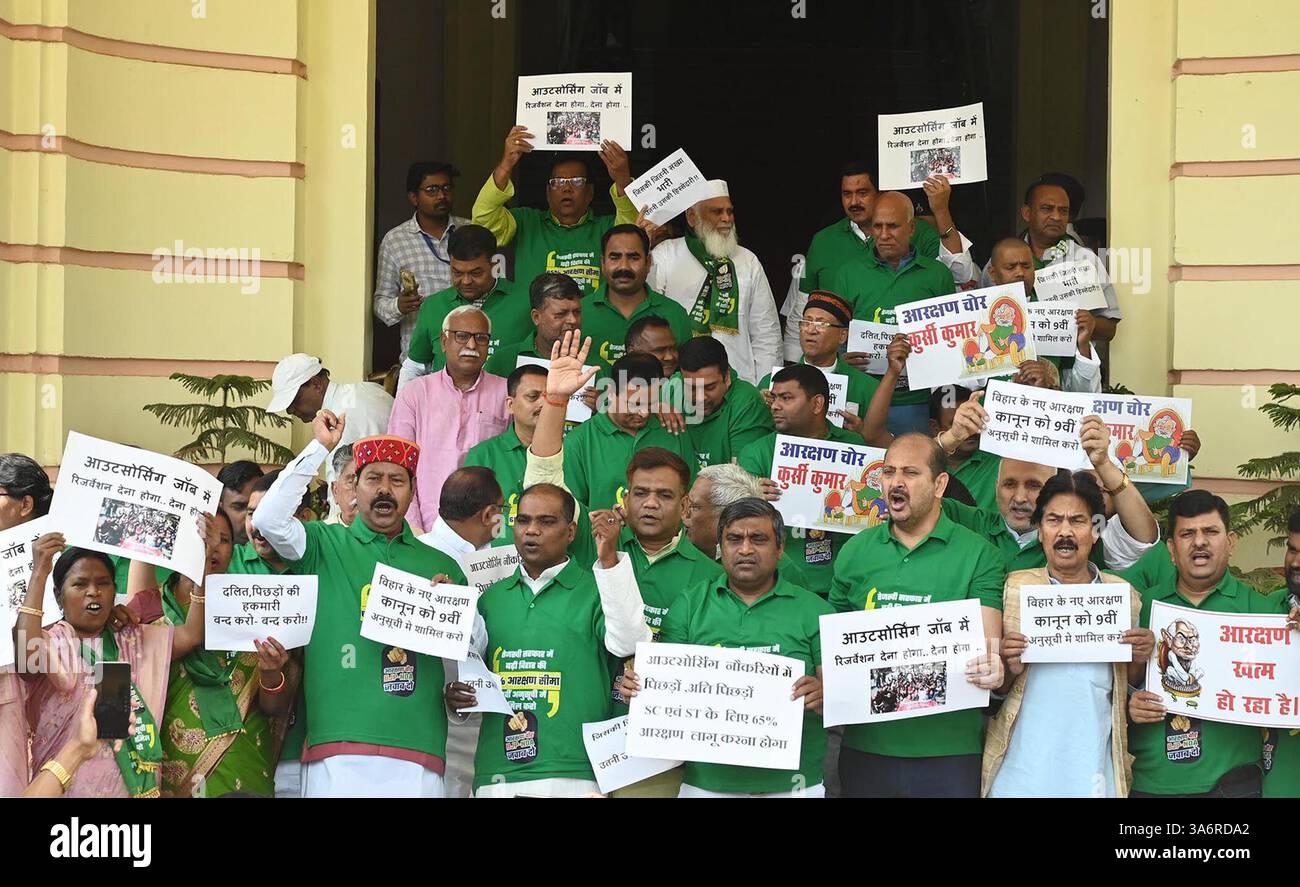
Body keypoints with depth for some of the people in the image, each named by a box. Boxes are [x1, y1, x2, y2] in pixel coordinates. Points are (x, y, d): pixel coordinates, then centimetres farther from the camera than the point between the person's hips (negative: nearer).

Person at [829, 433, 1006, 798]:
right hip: (865, 745, 3)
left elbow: (987, 638, -11)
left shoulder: (977, 555, -2)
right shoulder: (855, 552, 8)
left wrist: (990, 666, -33)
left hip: (949, 750, -2)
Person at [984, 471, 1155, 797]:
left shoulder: (1123, 595, 4)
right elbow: (994, 687, 7)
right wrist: (1010, 669, -14)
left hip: (1093, 773, 1)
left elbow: (1131, 686, 14)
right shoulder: (1013, 589, 1)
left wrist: (1140, 660, -6)